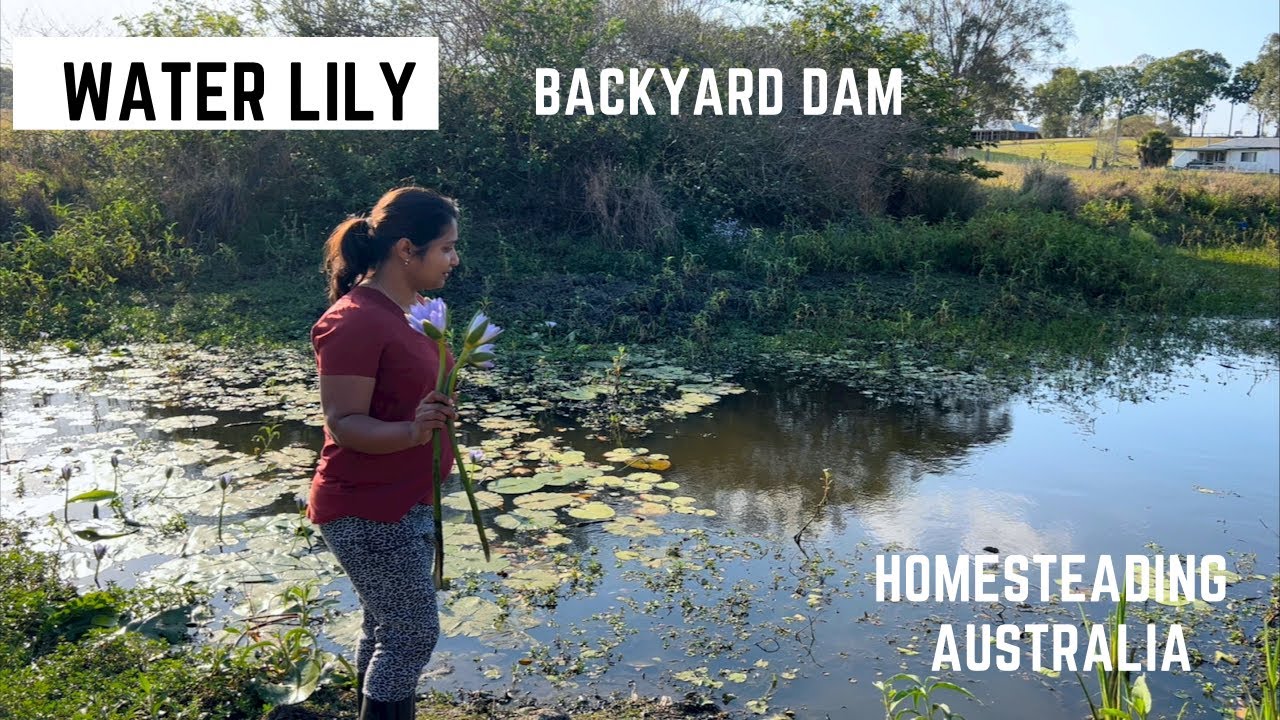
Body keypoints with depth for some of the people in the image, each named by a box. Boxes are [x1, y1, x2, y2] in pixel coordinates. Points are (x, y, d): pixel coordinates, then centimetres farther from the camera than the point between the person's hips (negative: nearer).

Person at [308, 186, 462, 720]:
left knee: (389, 630, 19)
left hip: (405, 503, 9)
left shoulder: (403, 310, 9)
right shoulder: (355, 321, -22)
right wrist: (413, 432, -39)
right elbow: (343, 422, -24)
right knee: (415, 634, -1)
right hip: (367, 511, -9)